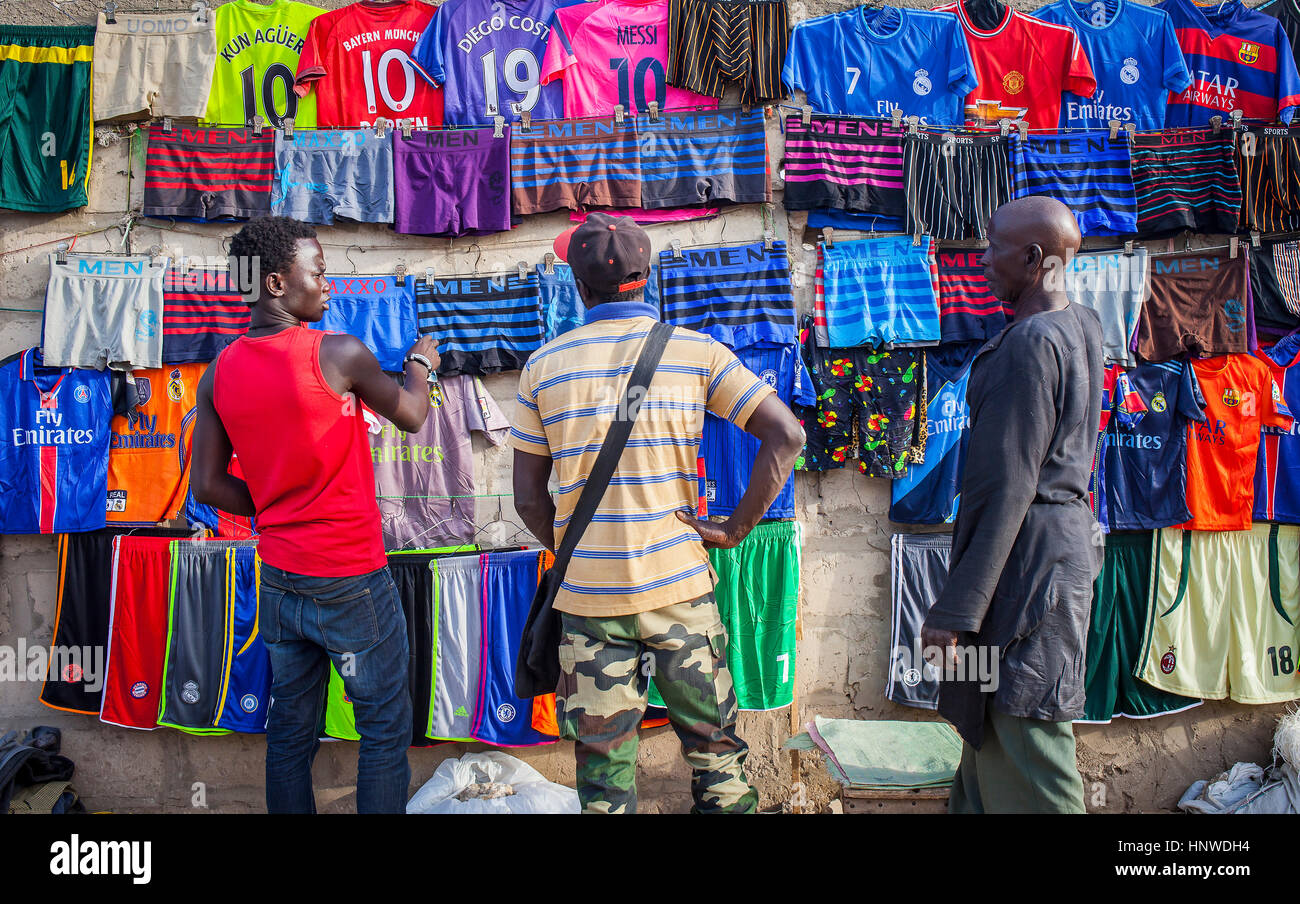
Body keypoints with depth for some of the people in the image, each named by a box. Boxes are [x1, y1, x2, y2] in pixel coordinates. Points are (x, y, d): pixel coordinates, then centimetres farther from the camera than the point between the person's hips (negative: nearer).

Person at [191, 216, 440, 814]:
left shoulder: (219, 373, 1)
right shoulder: (338, 354, -16)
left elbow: (208, 486, 3)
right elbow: (410, 415, 1)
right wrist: (420, 362, 19)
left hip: (279, 582, 6)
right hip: (352, 583, -6)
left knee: (290, 730, 18)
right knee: (385, 730, 9)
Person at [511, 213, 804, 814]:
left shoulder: (543, 366, 1)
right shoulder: (695, 350, -1)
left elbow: (529, 499, 3)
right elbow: (786, 434, -8)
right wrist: (737, 528, -2)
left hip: (587, 597, 1)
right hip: (679, 585, 0)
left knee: (603, 768, 12)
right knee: (716, 748, 16)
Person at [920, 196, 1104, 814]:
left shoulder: (1027, 346, -20)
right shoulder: (1082, 326, 8)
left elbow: (1007, 489, -23)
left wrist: (954, 610, -21)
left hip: (1029, 552, -10)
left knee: (1023, 733, 1)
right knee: (990, 722, 20)